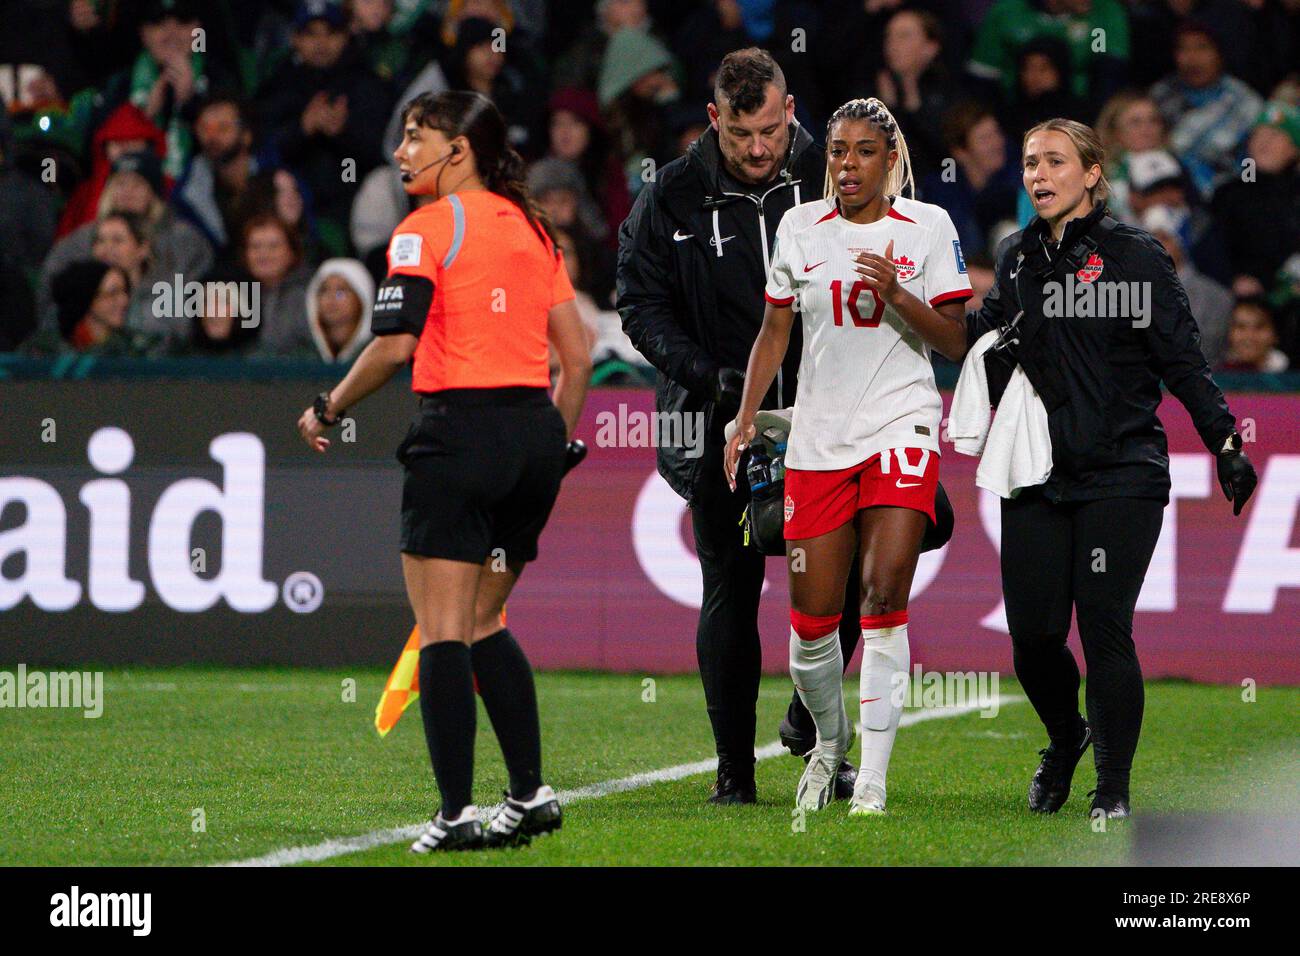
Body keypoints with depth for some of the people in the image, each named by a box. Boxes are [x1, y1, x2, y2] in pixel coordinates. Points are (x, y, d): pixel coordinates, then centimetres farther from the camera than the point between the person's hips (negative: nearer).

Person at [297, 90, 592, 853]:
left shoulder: (427, 229, -6)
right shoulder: (532, 230, 14)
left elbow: (394, 346, -15)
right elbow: (577, 353, 12)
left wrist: (328, 411, -2)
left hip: (460, 429, -7)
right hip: (535, 434, 7)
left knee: (442, 631, -3)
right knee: (483, 623, 18)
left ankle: (456, 813, -8)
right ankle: (531, 794, 14)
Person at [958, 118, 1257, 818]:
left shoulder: (1133, 255, -3)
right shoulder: (1016, 259, 11)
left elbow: (1183, 360, -4)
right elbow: (974, 339, 24)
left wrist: (1225, 444, -11)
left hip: (1121, 476, -4)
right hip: (1037, 477, 4)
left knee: (1104, 630, -9)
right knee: (1032, 636, 1)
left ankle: (1113, 788, 5)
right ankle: (1065, 740, 31)